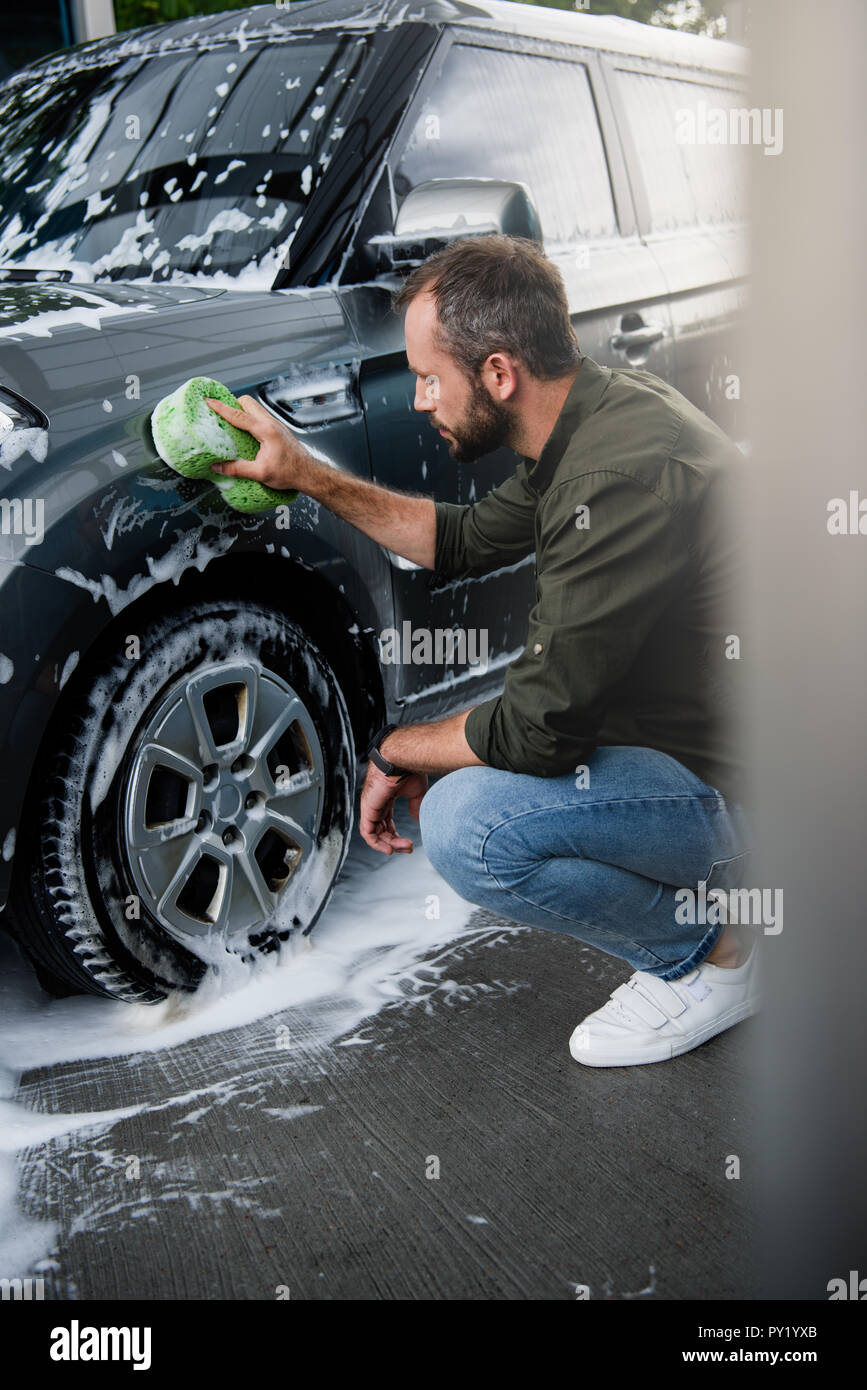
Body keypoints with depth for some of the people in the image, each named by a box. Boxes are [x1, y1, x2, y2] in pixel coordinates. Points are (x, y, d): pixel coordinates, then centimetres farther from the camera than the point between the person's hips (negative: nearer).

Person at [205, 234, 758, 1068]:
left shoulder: (622, 478, -29)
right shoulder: (594, 414, 2)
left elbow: (537, 732, -27)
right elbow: (466, 540, 18)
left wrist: (392, 751, -9)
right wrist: (308, 476, 12)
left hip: (743, 786, -10)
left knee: (465, 824, -26)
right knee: (442, 760, 17)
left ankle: (709, 957, -2)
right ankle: (707, 898, 15)